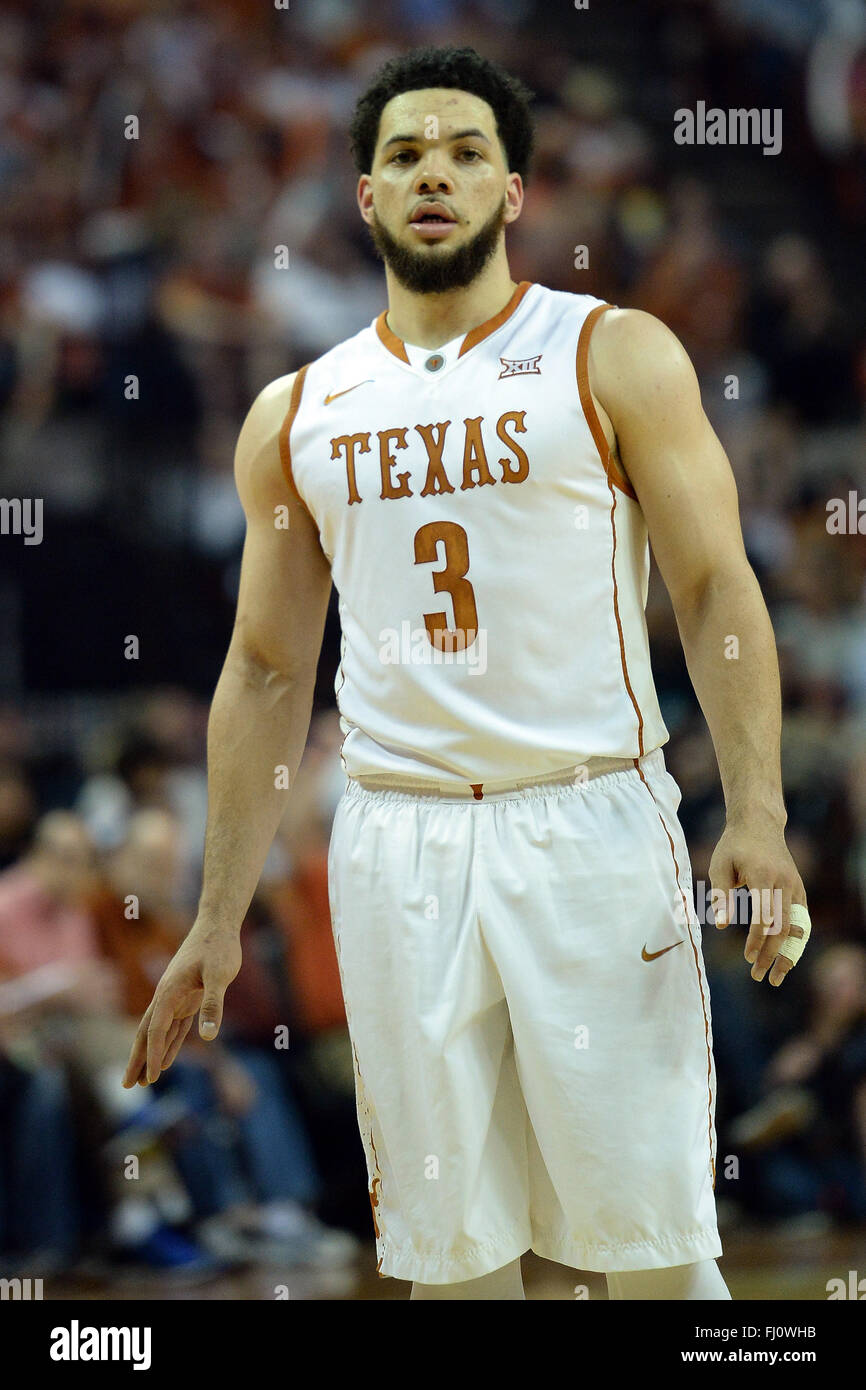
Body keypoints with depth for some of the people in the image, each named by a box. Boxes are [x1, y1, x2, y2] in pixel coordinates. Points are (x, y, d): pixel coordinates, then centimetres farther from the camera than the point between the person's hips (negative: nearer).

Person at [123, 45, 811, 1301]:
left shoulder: (615, 358, 2)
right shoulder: (297, 416, 12)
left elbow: (715, 590, -3)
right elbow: (267, 671, 16)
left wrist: (757, 817, -17)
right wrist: (219, 921, 12)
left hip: (590, 821, -3)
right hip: (397, 842, 3)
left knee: (649, 1237, -5)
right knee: (448, 1246, 4)